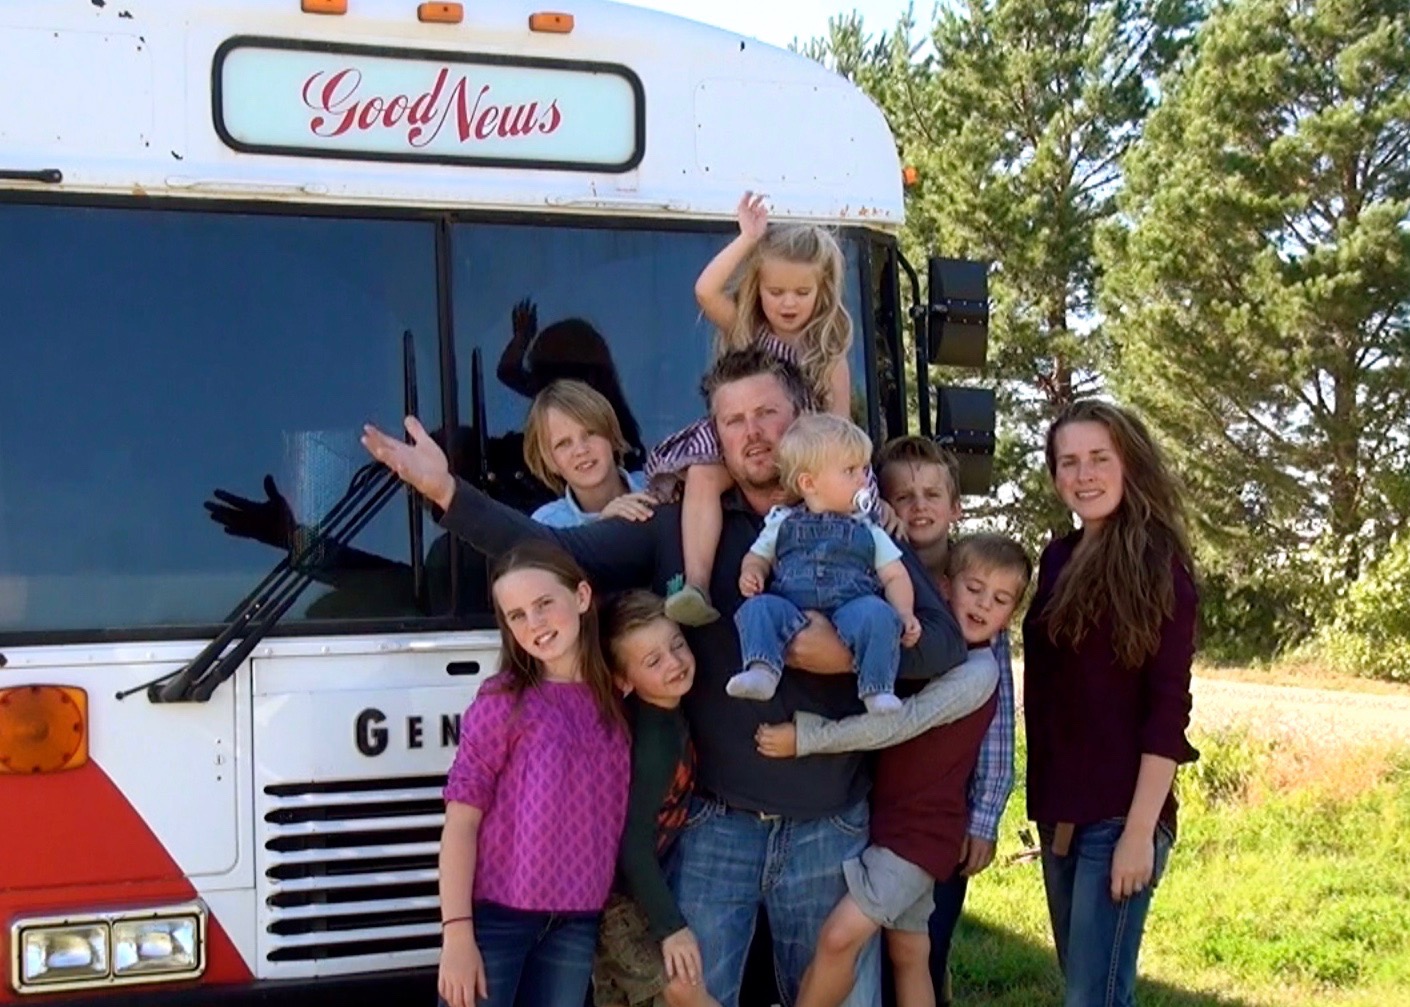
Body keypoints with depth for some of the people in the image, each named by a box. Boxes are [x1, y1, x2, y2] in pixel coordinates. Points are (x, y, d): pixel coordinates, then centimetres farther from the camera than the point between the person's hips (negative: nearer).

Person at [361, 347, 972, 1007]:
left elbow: (946, 644, -2)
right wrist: (448, 492, -13)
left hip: (829, 827, 0)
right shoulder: (679, 527, 4)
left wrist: (855, 653, -20)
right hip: (713, 825, 0)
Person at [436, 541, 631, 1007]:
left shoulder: (615, 697, 6)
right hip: (496, 915, -4)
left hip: (577, 924, 4)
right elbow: (461, 822, -8)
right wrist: (457, 934, -13)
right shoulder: (503, 702, -6)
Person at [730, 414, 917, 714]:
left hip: (850, 608, -1)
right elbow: (757, 556, 26)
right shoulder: (783, 524, 23)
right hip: (791, 613, 1)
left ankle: (877, 689, -30)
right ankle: (762, 671, -41)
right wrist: (751, 574, 1)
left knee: (878, 613, -32)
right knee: (756, 607, -27)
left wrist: (905, 614, -3)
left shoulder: (868, 531, 21)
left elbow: (894, 576, 16)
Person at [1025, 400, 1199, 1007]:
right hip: (1060, 809, 7)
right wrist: (1046, 803, 8)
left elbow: (1168, 707, -13)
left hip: (1120, 816, -7)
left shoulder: (1157, 564, -8)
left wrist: (1141, 831, -18)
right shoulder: (1059, 558, 10)